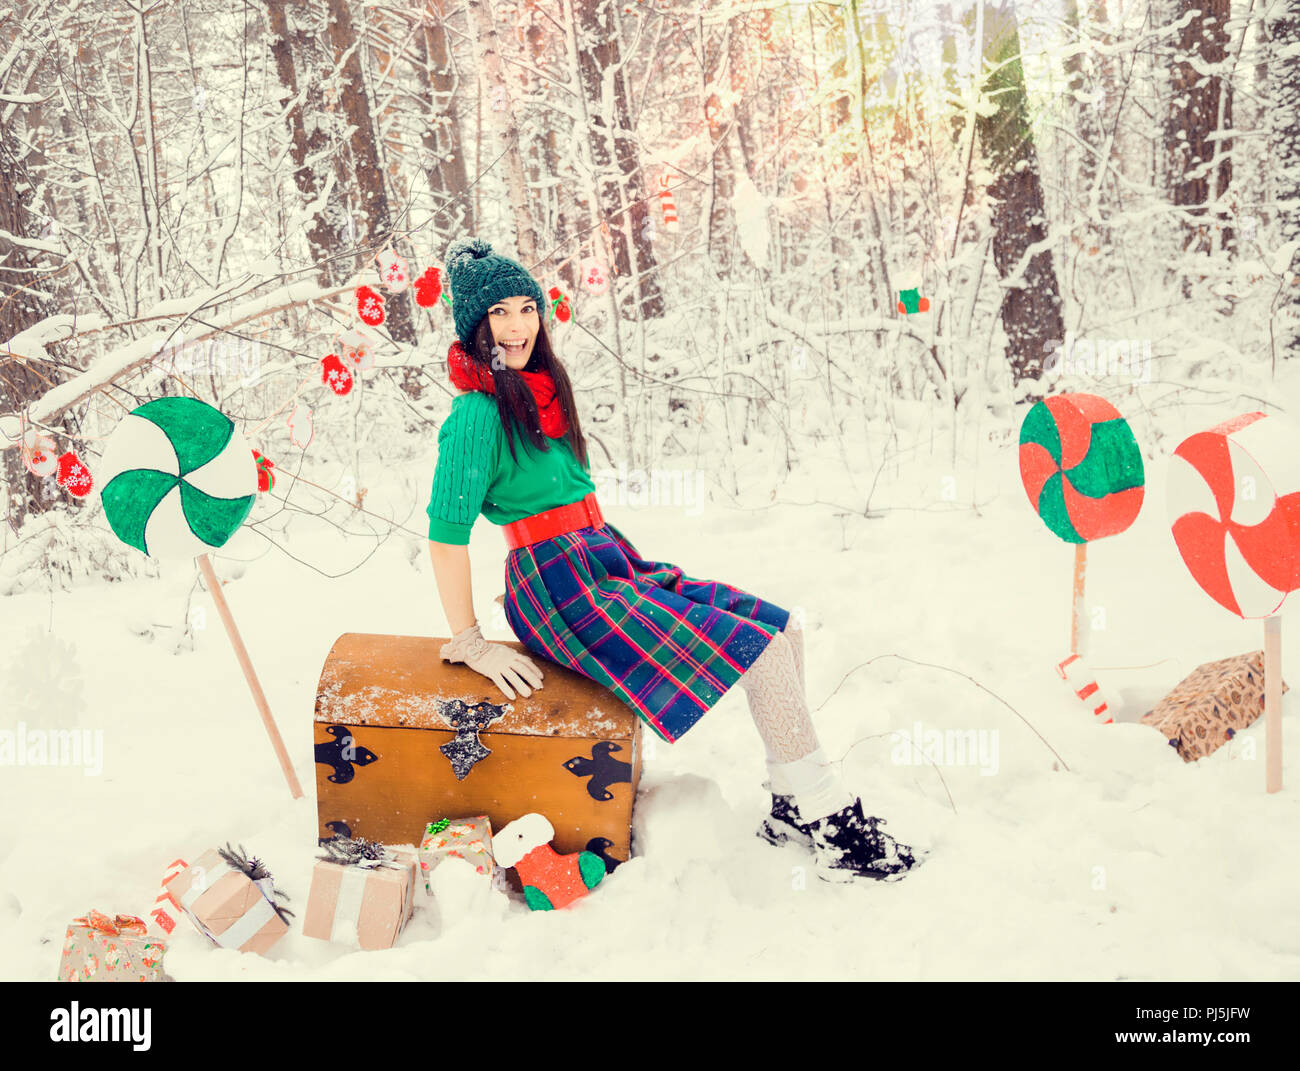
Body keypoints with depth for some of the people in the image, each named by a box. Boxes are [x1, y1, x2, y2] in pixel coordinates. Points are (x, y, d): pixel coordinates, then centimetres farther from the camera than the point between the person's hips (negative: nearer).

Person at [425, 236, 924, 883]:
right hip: (562, 590, -9)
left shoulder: (541, 390, 14)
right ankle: (835, 831, -8)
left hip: (607, 564, 9)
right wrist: (469, 643, -18)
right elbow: (446, 532, -17)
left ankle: (792, 806, 7)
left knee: (782, 627, 2)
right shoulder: (478, 412, -13)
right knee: (758, 647, -16)